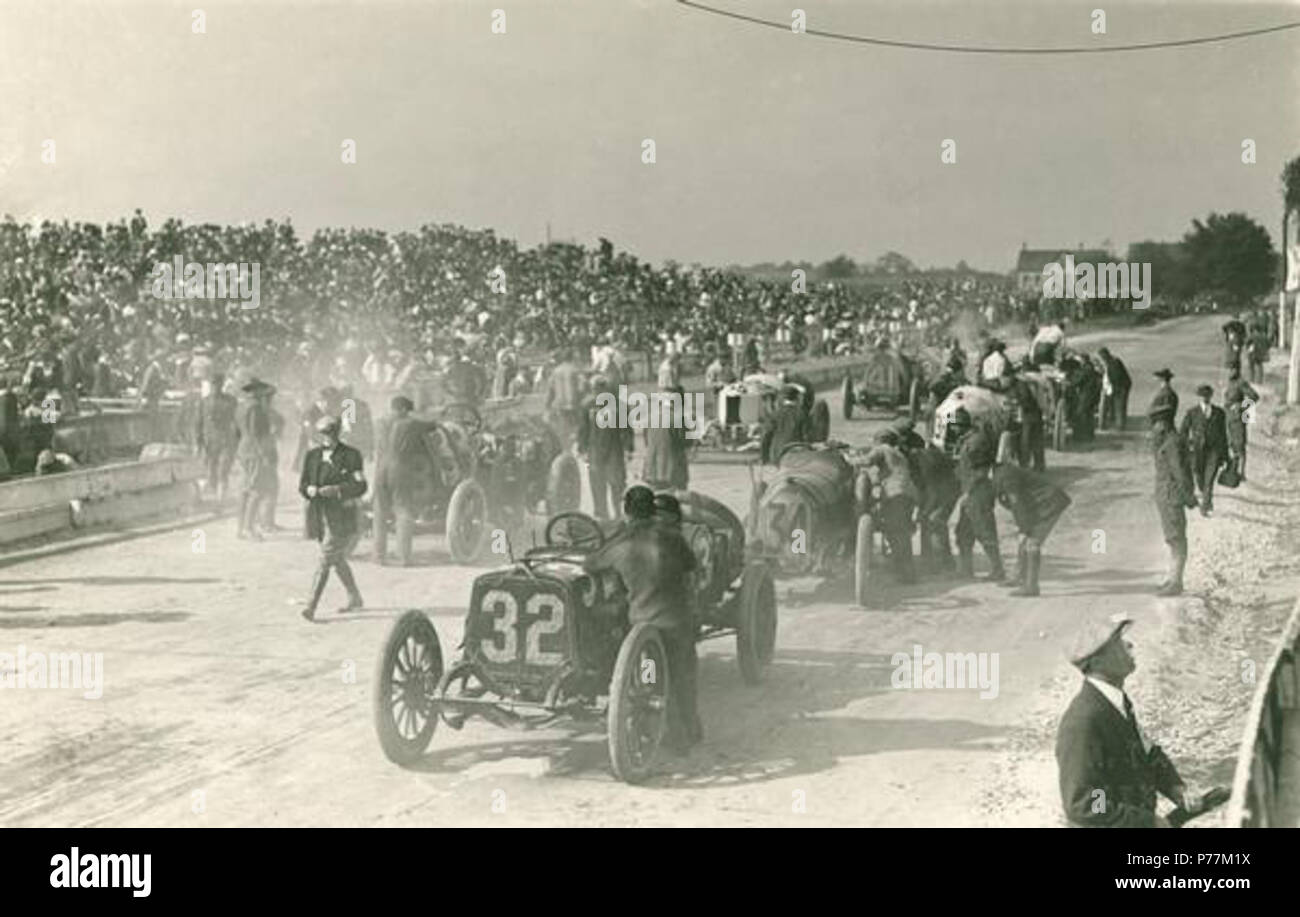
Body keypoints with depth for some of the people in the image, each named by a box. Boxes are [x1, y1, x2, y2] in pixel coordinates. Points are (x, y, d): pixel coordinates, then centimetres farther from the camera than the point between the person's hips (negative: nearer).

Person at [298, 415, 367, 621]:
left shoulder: (351, 455, -5)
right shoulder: (312, 455, 10)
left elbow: (360, 486, -8)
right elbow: (302, 484, 11)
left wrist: (337, 490, -21)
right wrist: (309, 489, -12)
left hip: (341, 516, -6)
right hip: (318, 515, 6)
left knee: (326, 560, -13)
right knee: (337, 560, 17)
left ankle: (311, 606, -17)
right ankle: (355, 598, 33)